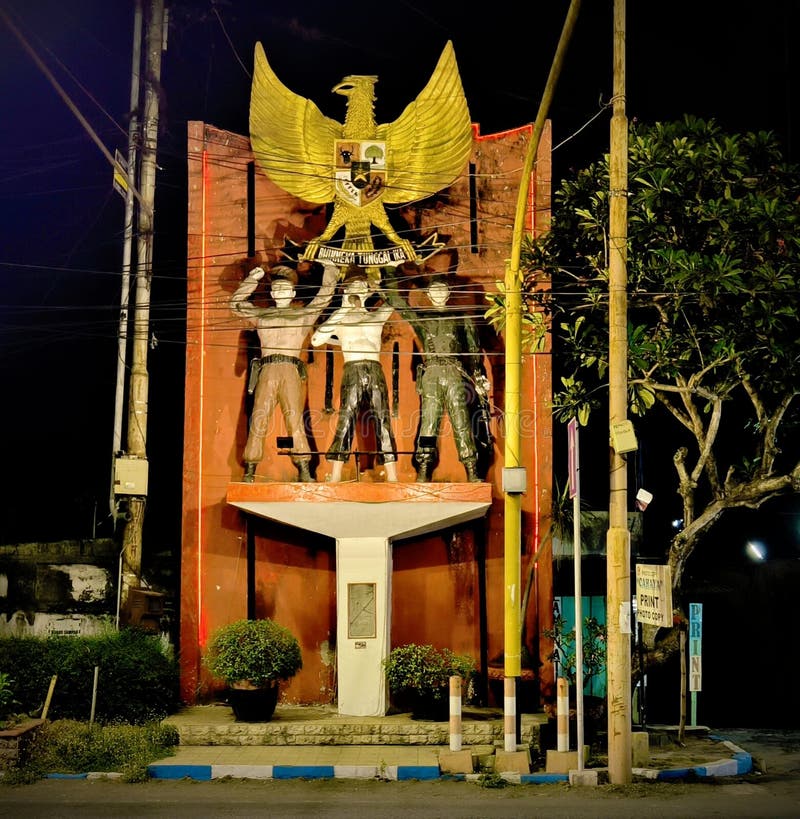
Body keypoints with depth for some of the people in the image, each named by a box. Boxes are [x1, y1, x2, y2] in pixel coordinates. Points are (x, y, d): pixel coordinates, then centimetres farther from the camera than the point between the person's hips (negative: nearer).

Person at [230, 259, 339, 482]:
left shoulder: (303, 315, 20)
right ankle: (250, 471, -5)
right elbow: (236, 303, 25)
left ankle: (304, 472, -10)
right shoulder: (261, 314, 22)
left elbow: (324, 297, 24)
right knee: (259, 420, -5)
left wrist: (330, 270, 25)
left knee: (295, 420, -9)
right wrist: (252, 279, 24)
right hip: (267, 370, 1)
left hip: (291, 371, -1)